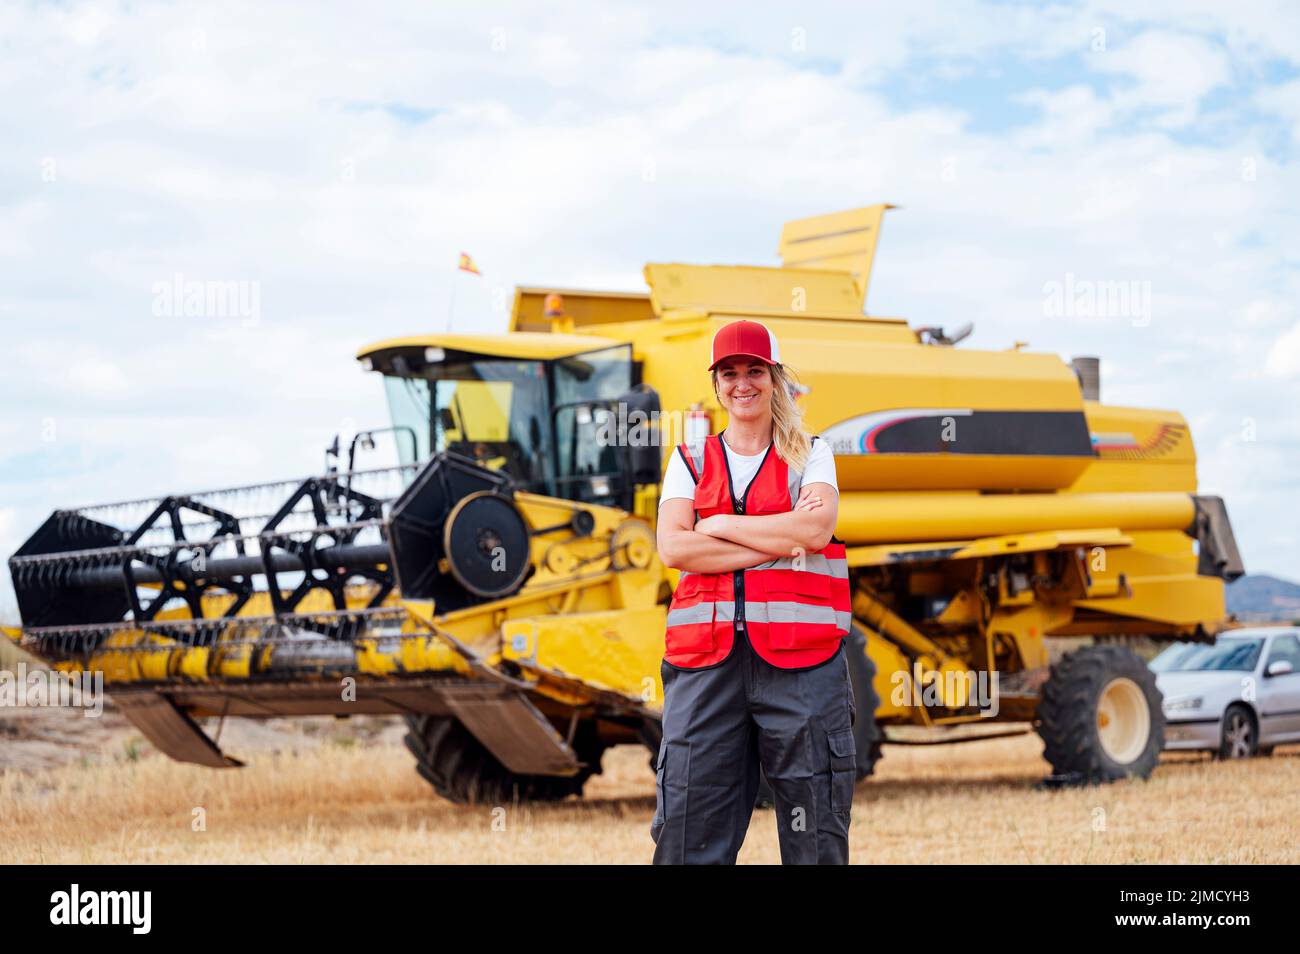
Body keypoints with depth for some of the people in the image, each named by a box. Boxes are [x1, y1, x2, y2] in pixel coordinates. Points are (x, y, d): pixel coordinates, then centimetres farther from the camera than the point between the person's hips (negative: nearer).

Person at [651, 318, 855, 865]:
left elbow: (817, 528, -7)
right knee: (689, 836, -3)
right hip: (705, 657, 1)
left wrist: (720, 524, -3)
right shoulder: (691, 460, 15)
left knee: (815, 839, -1)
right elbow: (673, 547, -2)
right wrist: (782, 539, -7)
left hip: (800, 660, -1)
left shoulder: (810, 456, 12)